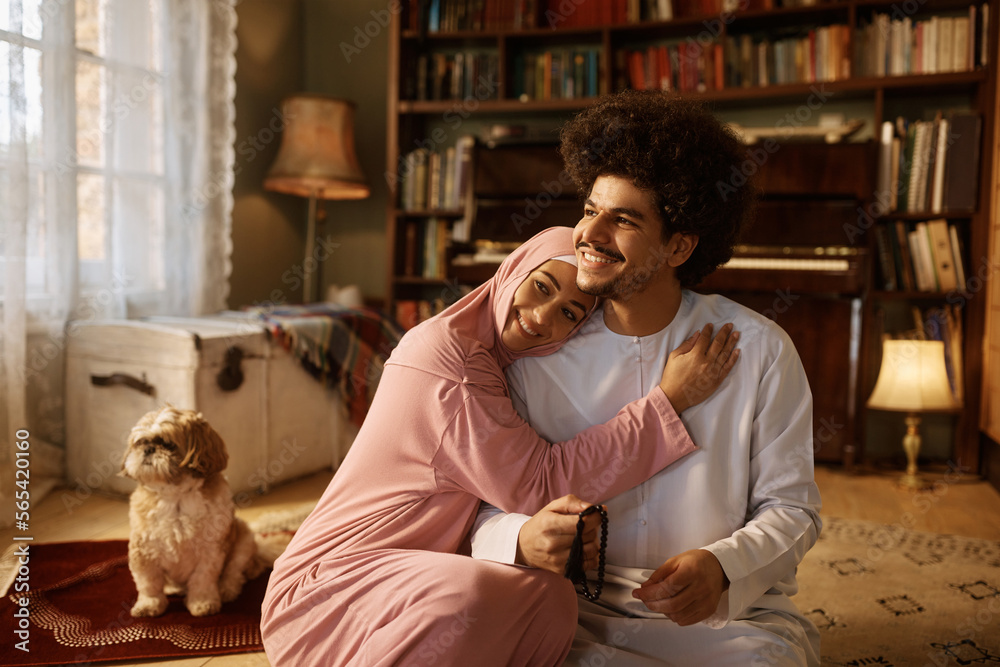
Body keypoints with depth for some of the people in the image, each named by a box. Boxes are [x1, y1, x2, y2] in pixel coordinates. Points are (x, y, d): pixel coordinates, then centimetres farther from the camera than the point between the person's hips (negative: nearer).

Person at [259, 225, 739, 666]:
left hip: (413, 578, 7)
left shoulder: (499, 366, 9)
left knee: (549, 597, -19)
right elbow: (535, 483, -21)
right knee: (467, 595, -35)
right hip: (327, 582, -7)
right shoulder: (442, 349, -19)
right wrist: (670, 399, -21)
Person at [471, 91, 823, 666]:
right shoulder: (536, 355, -3)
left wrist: (722, 567, -21)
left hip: (730, 613, 0)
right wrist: (522, 541, -26)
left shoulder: (760, 350, -5)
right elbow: (488, 511, -1)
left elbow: (793, 509, 0)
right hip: (581, 612, 0)